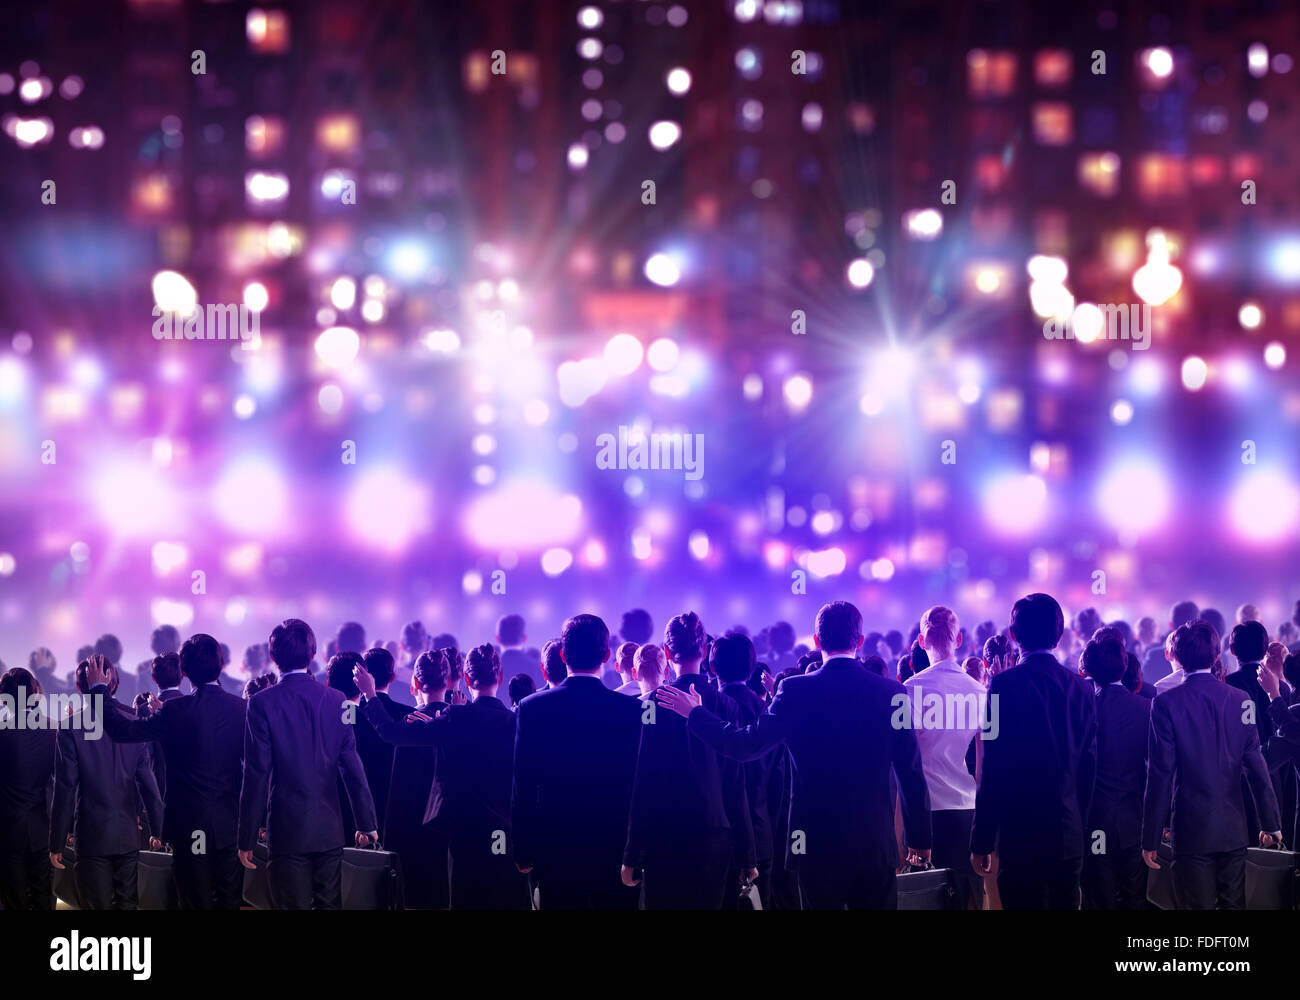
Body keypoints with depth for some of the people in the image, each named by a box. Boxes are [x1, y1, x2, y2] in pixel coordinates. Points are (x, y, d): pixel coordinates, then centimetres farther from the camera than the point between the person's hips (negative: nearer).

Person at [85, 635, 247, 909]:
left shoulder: (177, 711, -16)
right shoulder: (241, 707, -5)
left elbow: (123, 731, -13)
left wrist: (99, 688, -2)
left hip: (191, 827, -3)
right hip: (231, 822, 3)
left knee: (197, 902, 6)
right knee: (231, 901, 12)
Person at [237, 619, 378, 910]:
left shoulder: (263, 703, -9)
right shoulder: (335, 699, 1)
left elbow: (256, 775, -10)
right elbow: (353, 768, 4)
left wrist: (246, 839, -5)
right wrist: (367, 823, 12)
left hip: (287, 831, -4)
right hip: (330, 831, 4)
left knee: (292, 905, 1)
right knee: (330, 904, 12)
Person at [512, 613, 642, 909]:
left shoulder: (532, 708, -5)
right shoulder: (632, 710, -7)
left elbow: (523, 787, -3)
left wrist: (523, 852, 4)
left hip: (555, 850, 1)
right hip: (615, 849, -1)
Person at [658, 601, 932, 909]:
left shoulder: (796, 690, -8)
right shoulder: (891, 692, -3)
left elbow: (747, 745, -7)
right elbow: (912, 773, 0)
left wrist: (695, 713, 6)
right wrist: (920, 838, 10)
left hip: (817, 844, -1)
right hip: (877, 845, 1)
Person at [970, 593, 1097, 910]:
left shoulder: (1006, 684, -10)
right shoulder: (1081, 687, 7)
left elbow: (993, 768, -11)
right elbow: (1088, 765, 12)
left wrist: (981, 841, -7)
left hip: (1022, 836, -5)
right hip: (1070, 836, 5)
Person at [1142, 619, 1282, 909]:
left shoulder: (1167, 703, -11)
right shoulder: (1240, 699, 0)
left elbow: (1160, 775, -11)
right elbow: (1257, 768, 3)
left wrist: (1150, 839, -6)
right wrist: (1271, 824, 12)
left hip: (1192, 831, -4)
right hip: (1235, 831, 4)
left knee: (1196, 905, 2)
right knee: (1234, 904, 14)